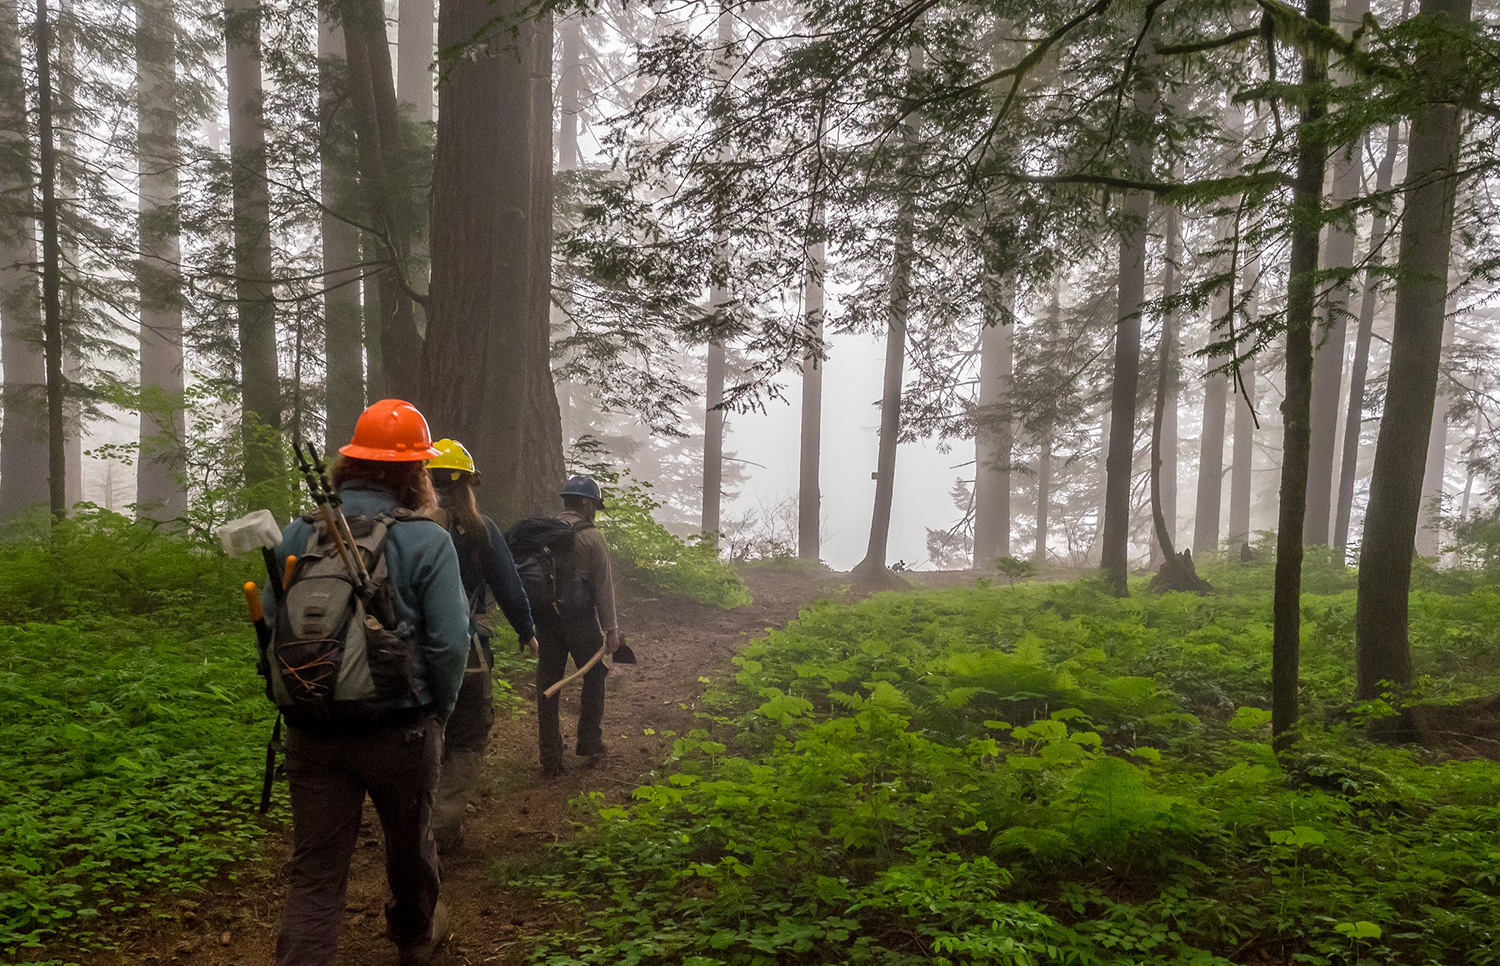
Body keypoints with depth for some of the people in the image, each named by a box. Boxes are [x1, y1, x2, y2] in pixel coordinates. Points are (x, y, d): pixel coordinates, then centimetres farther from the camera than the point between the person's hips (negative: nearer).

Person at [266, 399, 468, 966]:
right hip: (399, 729, -2)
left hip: (311, 734, 2)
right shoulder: (427, 542, -13)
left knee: (314, 871, 10)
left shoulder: (300, 534, -2)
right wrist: (438, 713, 1)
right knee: (409, 844, 23)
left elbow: (270, 626, 2)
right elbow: (449, 644, -17)